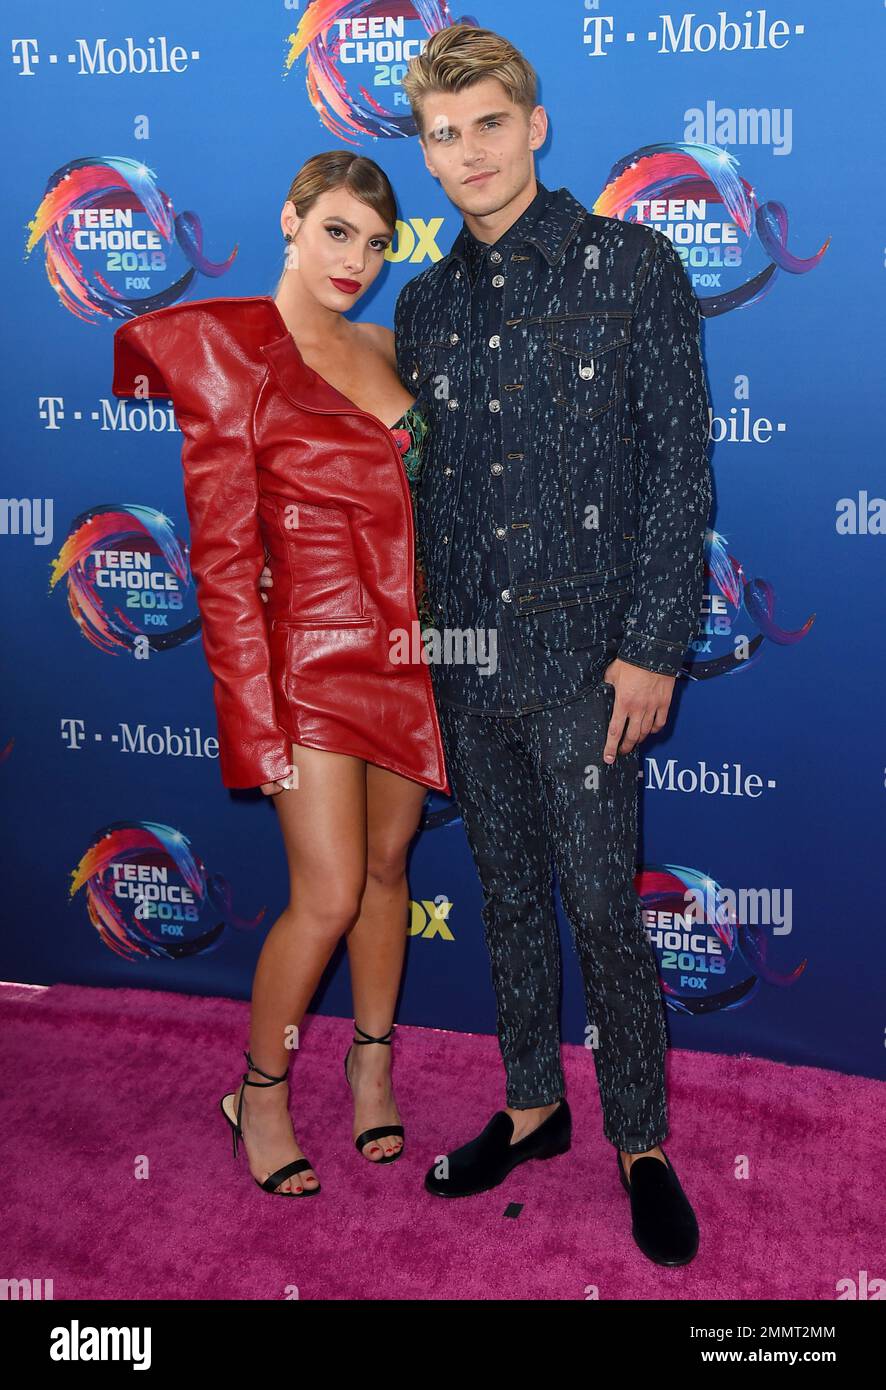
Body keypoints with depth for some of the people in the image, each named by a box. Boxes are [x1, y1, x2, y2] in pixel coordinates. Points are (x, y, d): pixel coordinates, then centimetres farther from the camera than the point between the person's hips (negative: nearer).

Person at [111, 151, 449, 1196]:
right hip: (316, 647, -6)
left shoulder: (382, 348, 11)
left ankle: (372, 1067, 34)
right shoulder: (227, 349, -7)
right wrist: (256, 712, -14)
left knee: (387, 868, 14)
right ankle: (259, 1094, 19)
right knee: (329, 896, -6)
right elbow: (223, 553, -11)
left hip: (405, 644, 6)